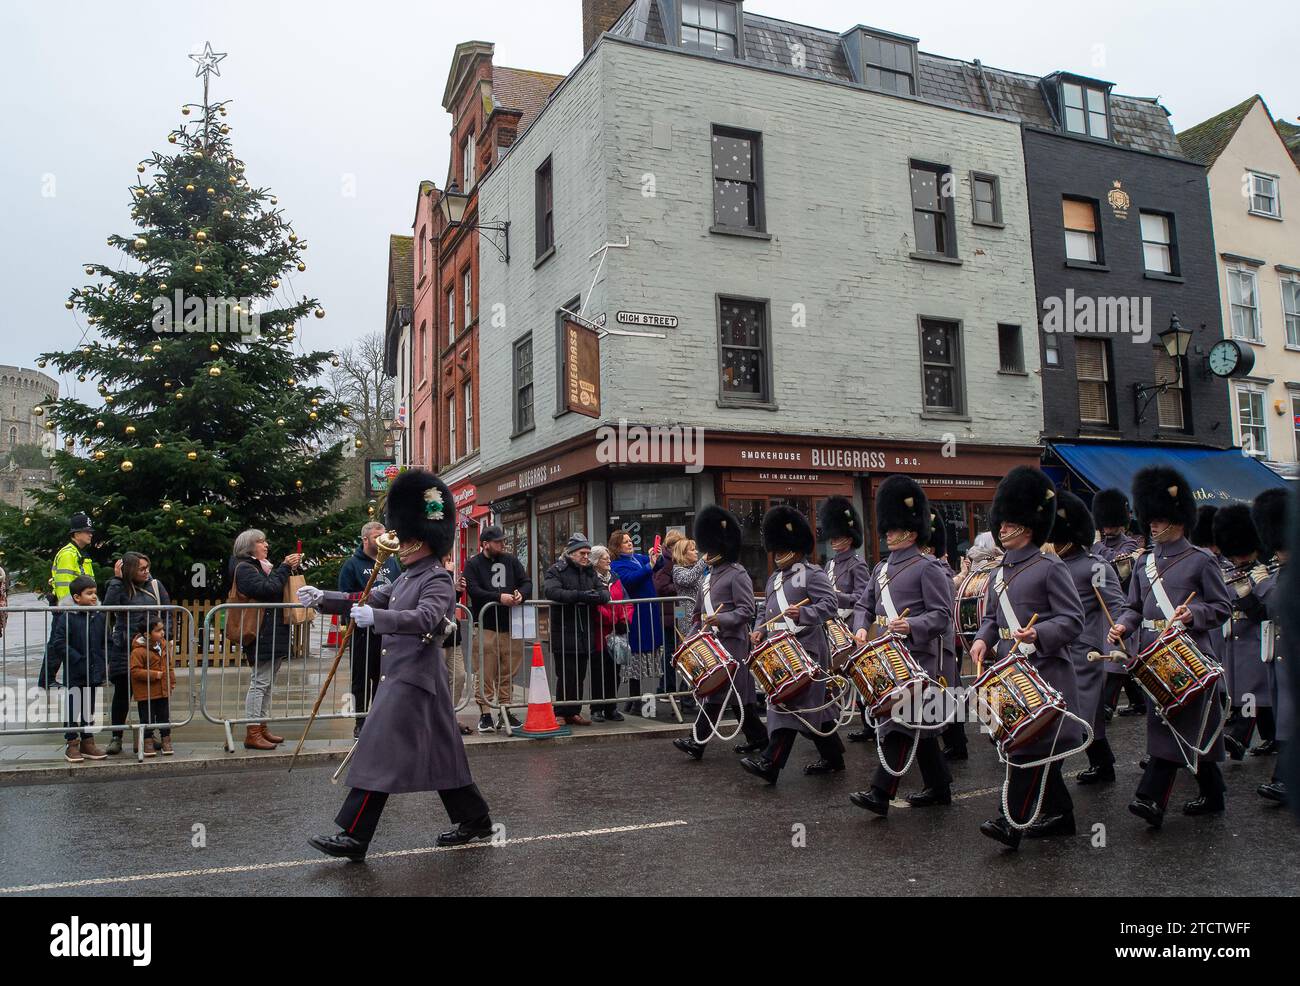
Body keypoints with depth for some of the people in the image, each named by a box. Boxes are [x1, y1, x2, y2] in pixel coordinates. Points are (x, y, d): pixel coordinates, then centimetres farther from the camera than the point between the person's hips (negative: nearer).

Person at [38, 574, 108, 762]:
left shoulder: (99, 617, 5)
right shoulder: (67, 617, -12)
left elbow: (105, 643, 13)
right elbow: (58, 644, -15)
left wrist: (103, 663, 3)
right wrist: (79, 660, -17)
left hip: (92, 673, 5)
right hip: (73, 674, -5)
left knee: (88, 708, 13)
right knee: (73, 708, 2)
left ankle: (87, 743, 22)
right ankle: (72, 745, 12)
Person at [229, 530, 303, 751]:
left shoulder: (262, 566, 21)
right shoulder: (244, 568, -7)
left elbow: (279, 590, 18)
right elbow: (268, 588, -20)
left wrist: (288, 568, 6)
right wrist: (285, 568, -13)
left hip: (274, 634, 9)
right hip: (262, 635, -9)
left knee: (266, 683, 12)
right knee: (260, 682, -8)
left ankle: (263, 728, 17)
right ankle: (252, 734, -5)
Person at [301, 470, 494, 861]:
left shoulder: (438, 579, -14)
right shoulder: (408, 577, 15)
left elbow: (424, 619, -30)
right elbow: (367, 600, 16)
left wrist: (375, 617, -39)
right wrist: (322, 598, 6)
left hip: (412, 677, -10)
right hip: (401, 674, 10)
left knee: (381, 752, -6)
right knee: (440, 751, 14)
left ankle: (353, 838, 1)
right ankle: (475, 819, 23)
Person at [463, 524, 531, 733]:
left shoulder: (511, 561, 13)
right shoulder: (473, 564, 1)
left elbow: (527, 582, 10)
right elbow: (474, 590, -13)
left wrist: (521, 594, -12)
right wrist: (499, 597, -22)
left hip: (510, 625, 4)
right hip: (486, 625, -4)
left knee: (508, 673, 9)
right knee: (486, 673, -4)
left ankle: (505, 710, 19)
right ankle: (485, 713, 4)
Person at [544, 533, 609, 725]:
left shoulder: (590, 571, 17)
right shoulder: (556, 570, -3)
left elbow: (605, 591, 8)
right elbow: (551, 591, -21)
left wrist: (598, 595, -17)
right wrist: (580, 596, -28)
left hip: (585, 634, 6)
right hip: (564, 633, -6)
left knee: (579, 675, 11)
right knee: (566, 675, -5)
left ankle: (574, 712, 20)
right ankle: (561, 713, 7)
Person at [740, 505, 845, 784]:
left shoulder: (812, 575, -7)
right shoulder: (774, 578, 18)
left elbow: (830, 603, -17)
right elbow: (765, 609, 23)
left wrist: (803, 613, -32)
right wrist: (759, 630, 5)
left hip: (805, 648, -8)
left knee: (789, 701, -12)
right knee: (815, 705, 14)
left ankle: (770, 762, -15)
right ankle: (833, 758, 24)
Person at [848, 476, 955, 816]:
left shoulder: (927, 568, -8)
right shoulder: (881, 568, 15)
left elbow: (942, 614, -11)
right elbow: (863, 604, 19)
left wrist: (911, 626, -26)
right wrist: (862, 628, -1)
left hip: (916, 657, -8)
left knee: (902, 721, -8)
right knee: (919, 723, 15)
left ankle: (880, 794, -7)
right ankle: (939, 788, 26)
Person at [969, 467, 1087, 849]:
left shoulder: (1050, 567, -9)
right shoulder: (999, 572, 13)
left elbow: (1073, 619, -12)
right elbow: (991, 616, 20)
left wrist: (1038, 634, -28)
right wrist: (983, 640, 0)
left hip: (1043, 669, -8)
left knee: (1029, 743, -8)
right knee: (1039, 745, 14)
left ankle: (1011, 822, -8)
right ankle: (1059, 813, 27)